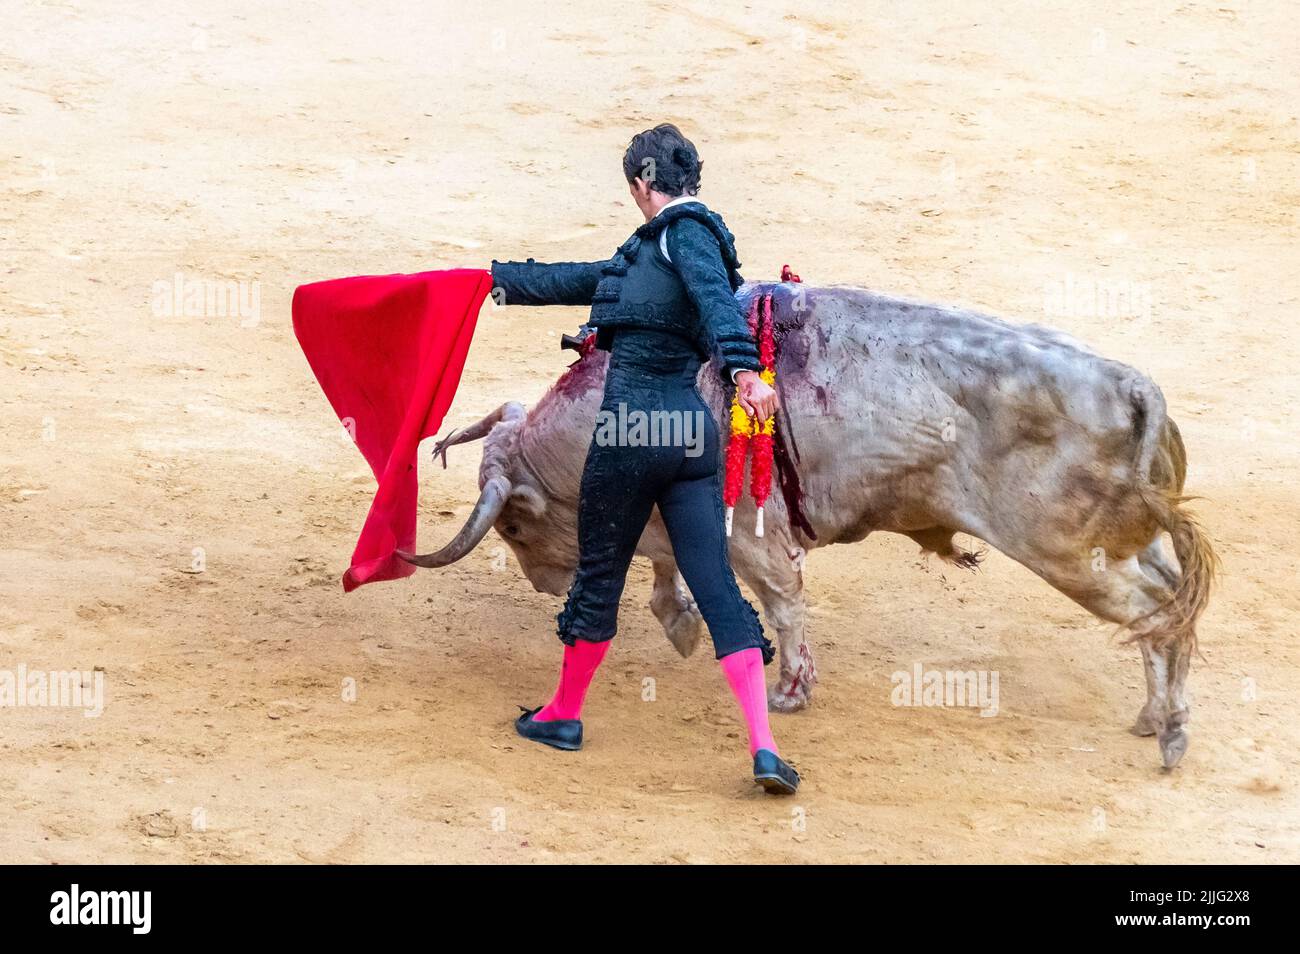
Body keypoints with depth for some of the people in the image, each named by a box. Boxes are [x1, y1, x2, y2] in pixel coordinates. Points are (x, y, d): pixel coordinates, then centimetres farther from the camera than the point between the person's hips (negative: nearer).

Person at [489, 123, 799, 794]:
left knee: (598, 577, 12)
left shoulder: (686, 231, -5)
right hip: (691, 430, 7)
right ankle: (765, 749, -12)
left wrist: (742, 367, -41)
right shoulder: (651, 247, 21)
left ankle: (564, 714, 30)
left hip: (631, 426, -7)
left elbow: (716, 298, -24)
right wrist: (496, 280, 40)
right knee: (717, 589, -2)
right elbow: (582, 281, 32)